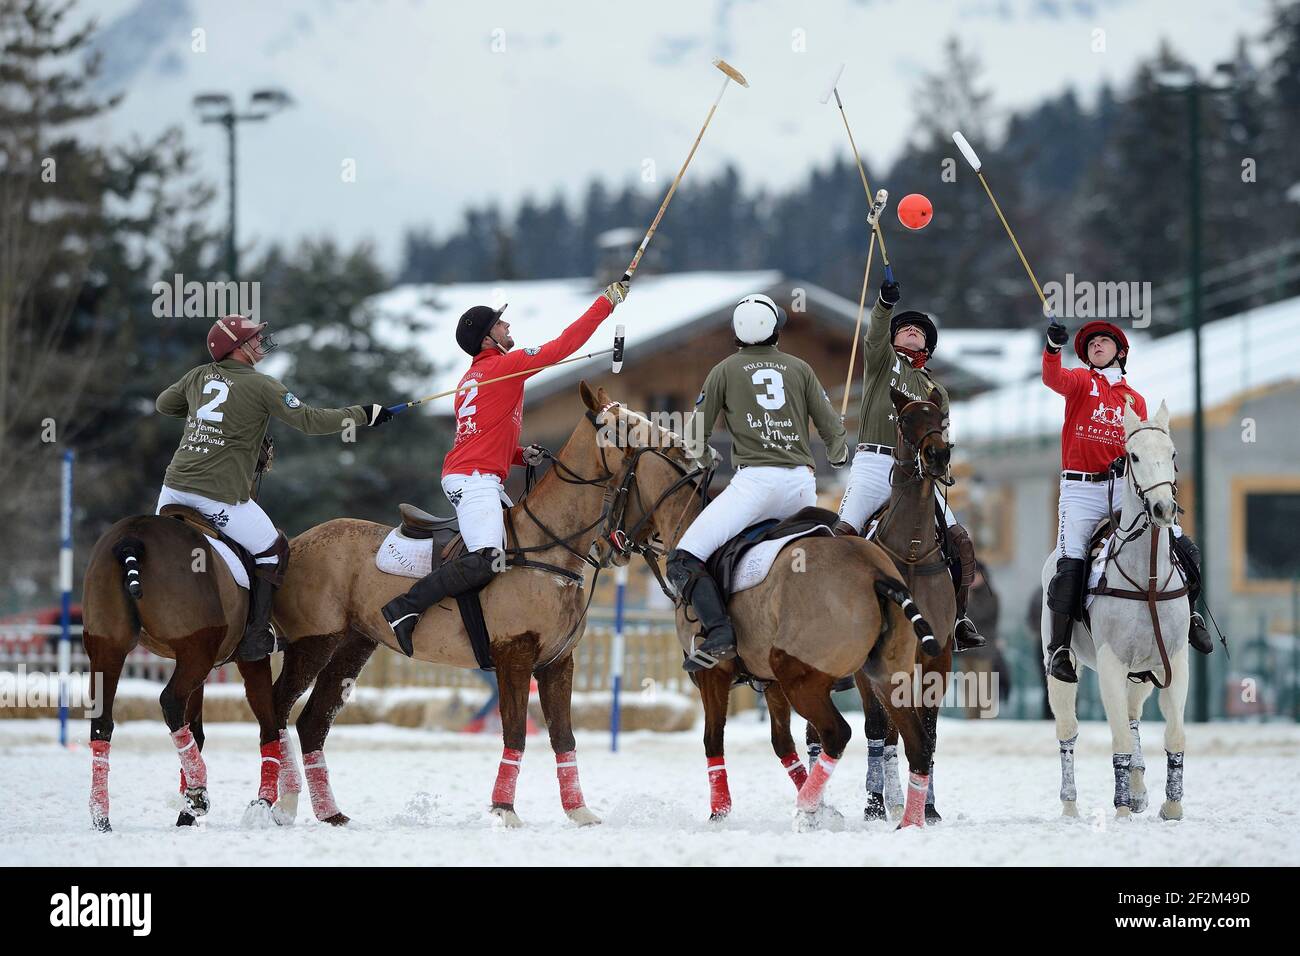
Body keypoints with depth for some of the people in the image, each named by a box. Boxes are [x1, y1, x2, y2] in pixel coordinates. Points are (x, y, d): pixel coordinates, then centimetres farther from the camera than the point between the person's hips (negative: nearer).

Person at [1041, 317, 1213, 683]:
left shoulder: (1135, 399, 17)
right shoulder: (1081, 382, 9)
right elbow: (1053, 378, -13)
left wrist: (1129, 461, -14)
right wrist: (1053, 346, -34)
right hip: (1080, 491, -3)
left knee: (1185, 549, -6)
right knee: (1070, 566, -19)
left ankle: (1187, 615, 16)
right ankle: (1058, 648, -10)